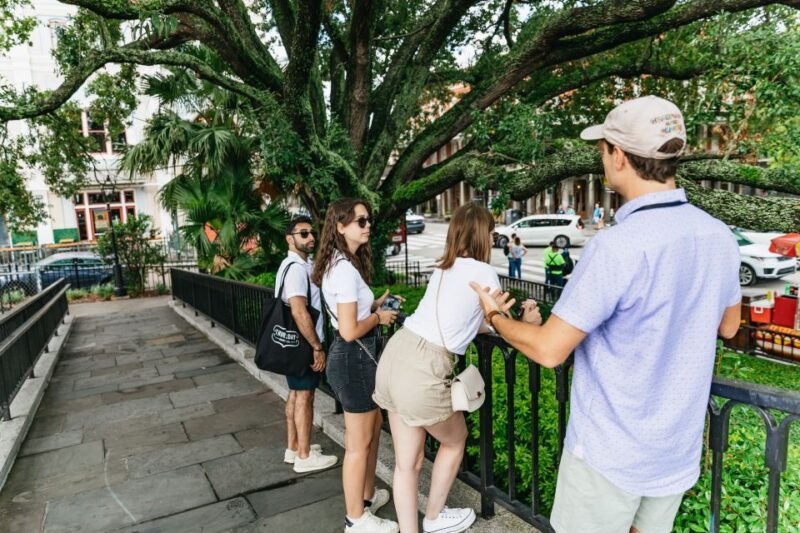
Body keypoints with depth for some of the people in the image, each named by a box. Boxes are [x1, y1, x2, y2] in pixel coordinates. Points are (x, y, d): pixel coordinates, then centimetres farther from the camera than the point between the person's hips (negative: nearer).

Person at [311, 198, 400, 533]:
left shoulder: (339, 263, 9)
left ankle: (367, 495, 41)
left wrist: (375, 305, 9)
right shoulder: (346, 269, -23)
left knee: (373, 426, 24)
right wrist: (379, 318, -10)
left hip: (355, 357, 10)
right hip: (353, 358, -10)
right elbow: (350, 331, -26)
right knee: (358, 443, 5)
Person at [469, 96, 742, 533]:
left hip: (611, 452, -6)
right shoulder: (719, 237, -5)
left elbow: (549, 350, -22)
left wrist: (495, 316, -4)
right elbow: (727, 326, 12)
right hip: (678, 448, 7)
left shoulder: (616, 247, -28)